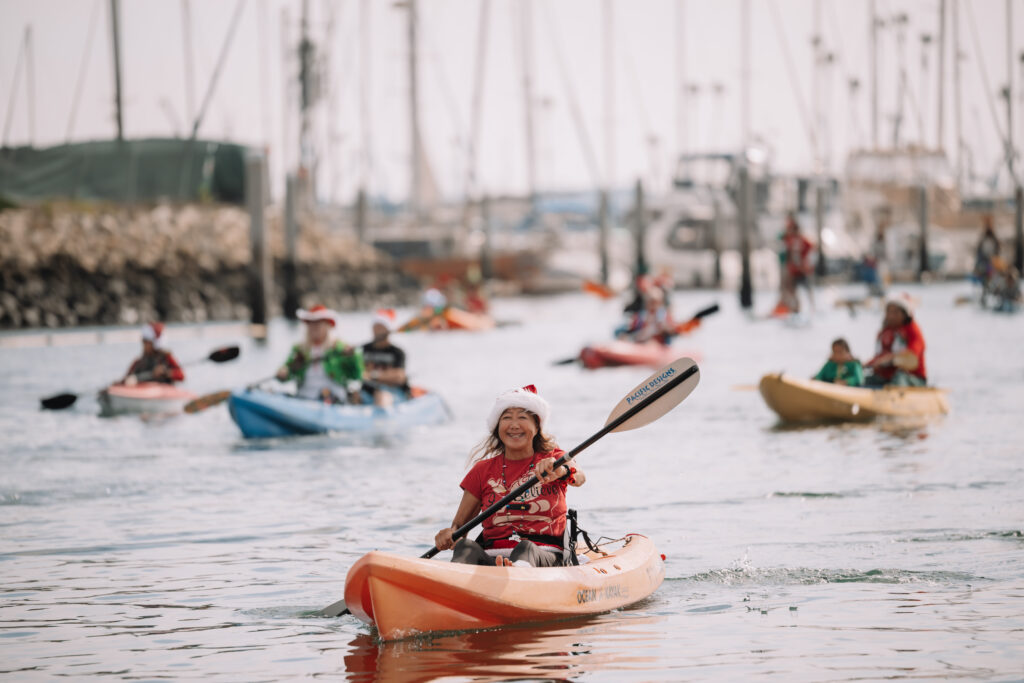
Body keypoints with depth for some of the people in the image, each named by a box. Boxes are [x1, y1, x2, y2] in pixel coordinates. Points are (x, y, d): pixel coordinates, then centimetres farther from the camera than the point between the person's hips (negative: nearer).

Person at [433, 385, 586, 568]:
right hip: (491, 557, 2)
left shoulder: (554, 459, 12)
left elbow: (579, 478, -12)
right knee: (466, 547, -32)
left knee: (525, 549, -38)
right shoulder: (483, 471, 16)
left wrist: (561, 471, -39)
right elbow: (459, 524, 15)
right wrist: (450, 534, -12)